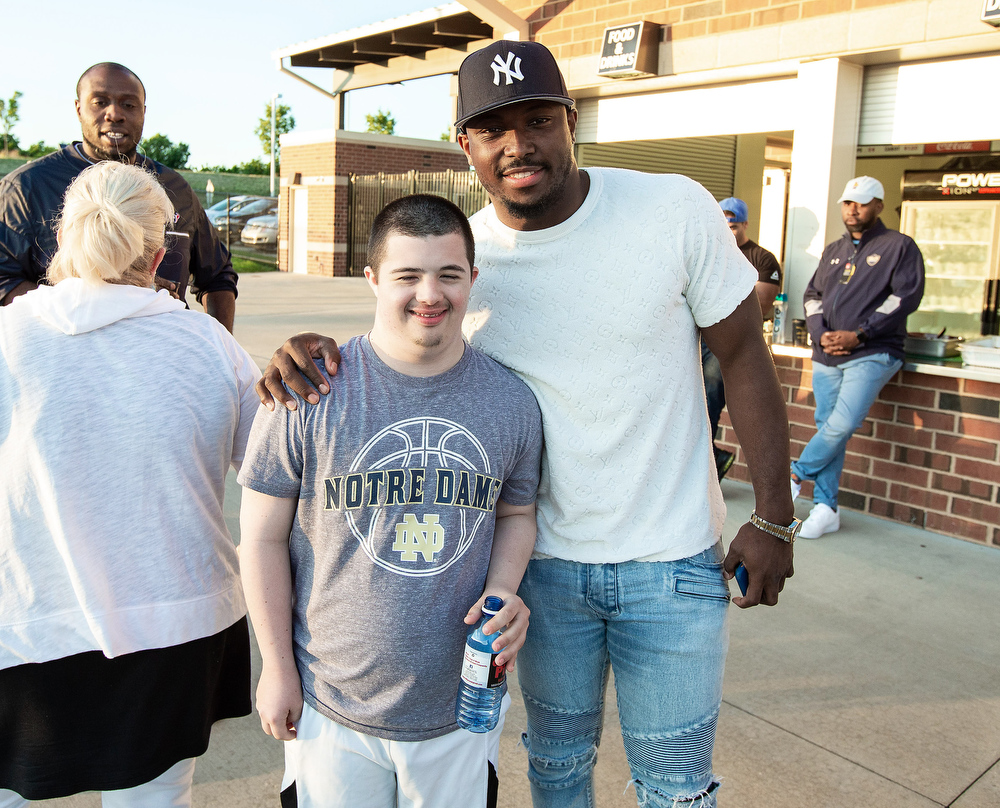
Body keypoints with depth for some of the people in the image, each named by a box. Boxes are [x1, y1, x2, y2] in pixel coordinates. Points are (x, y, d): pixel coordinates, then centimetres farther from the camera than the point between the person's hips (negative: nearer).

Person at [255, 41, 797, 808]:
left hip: (673, 564, -1)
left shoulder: (676, 210, -14)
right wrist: (312, 350, -20)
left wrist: (773, 520, -7)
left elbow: (744, 356, -7)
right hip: (544, 562, 2)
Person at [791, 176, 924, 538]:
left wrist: (859, 335, -15)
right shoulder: (833, 250, 20)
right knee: (828, 427, 3)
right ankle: (826, 509, 8)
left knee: (841, 424, -22)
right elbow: (812, 294, 16)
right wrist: (821, 334, -4)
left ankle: (797, 473, -1)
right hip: (826, 355, 5)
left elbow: (907, 295, -8)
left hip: (871, 354, -5)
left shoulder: (899, 246, 3)